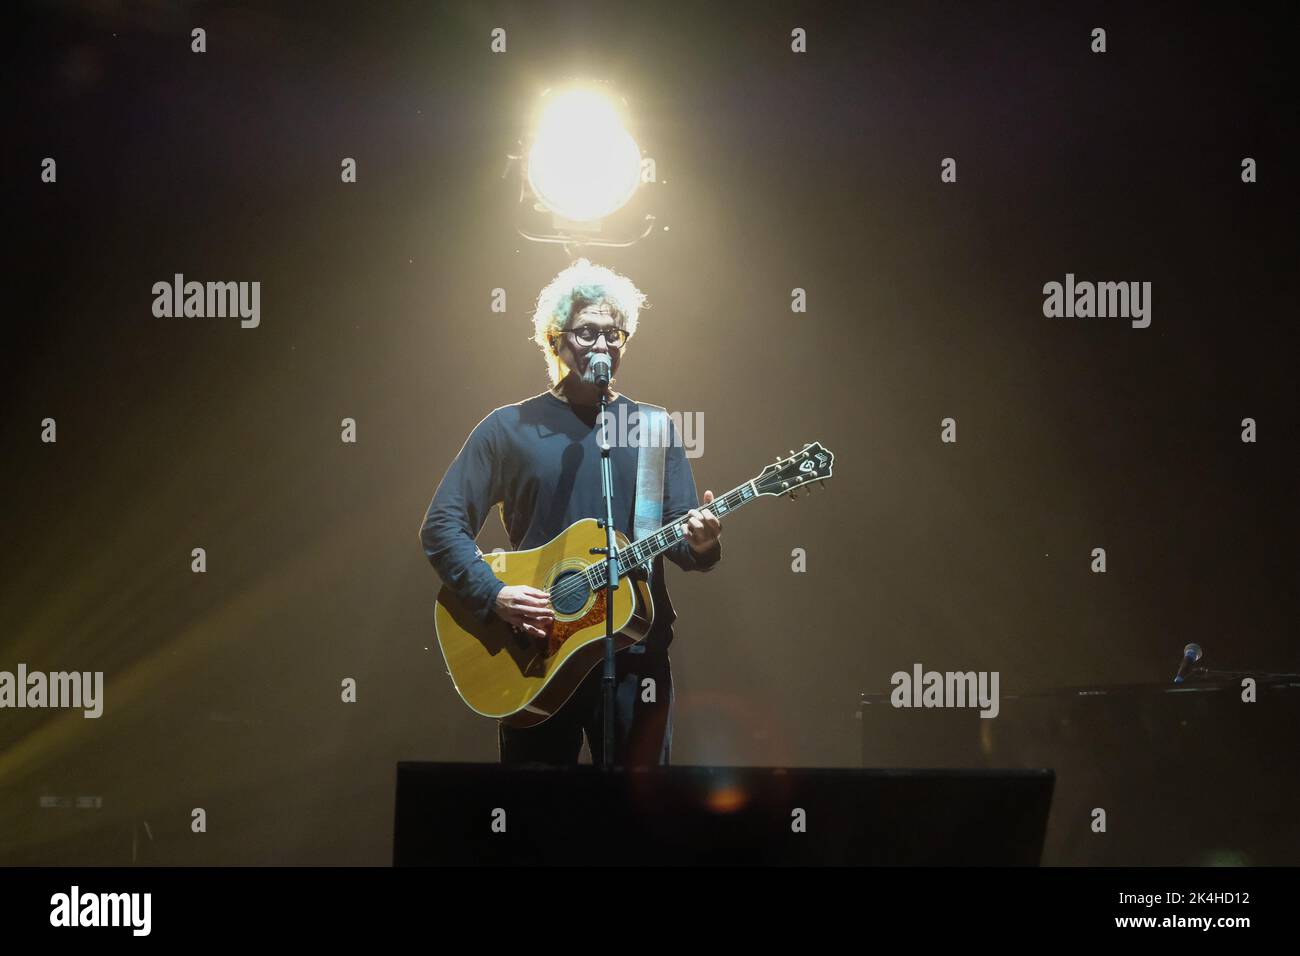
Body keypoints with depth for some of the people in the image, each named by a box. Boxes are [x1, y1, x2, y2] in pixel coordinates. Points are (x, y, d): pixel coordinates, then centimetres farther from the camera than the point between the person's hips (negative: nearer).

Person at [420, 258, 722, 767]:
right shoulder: (510, 428, 3)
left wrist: (699, 543, -19)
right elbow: (441, 525, 1)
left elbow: (678, 532, 5)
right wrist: (494, 594, -13)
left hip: (634, 654, 1)